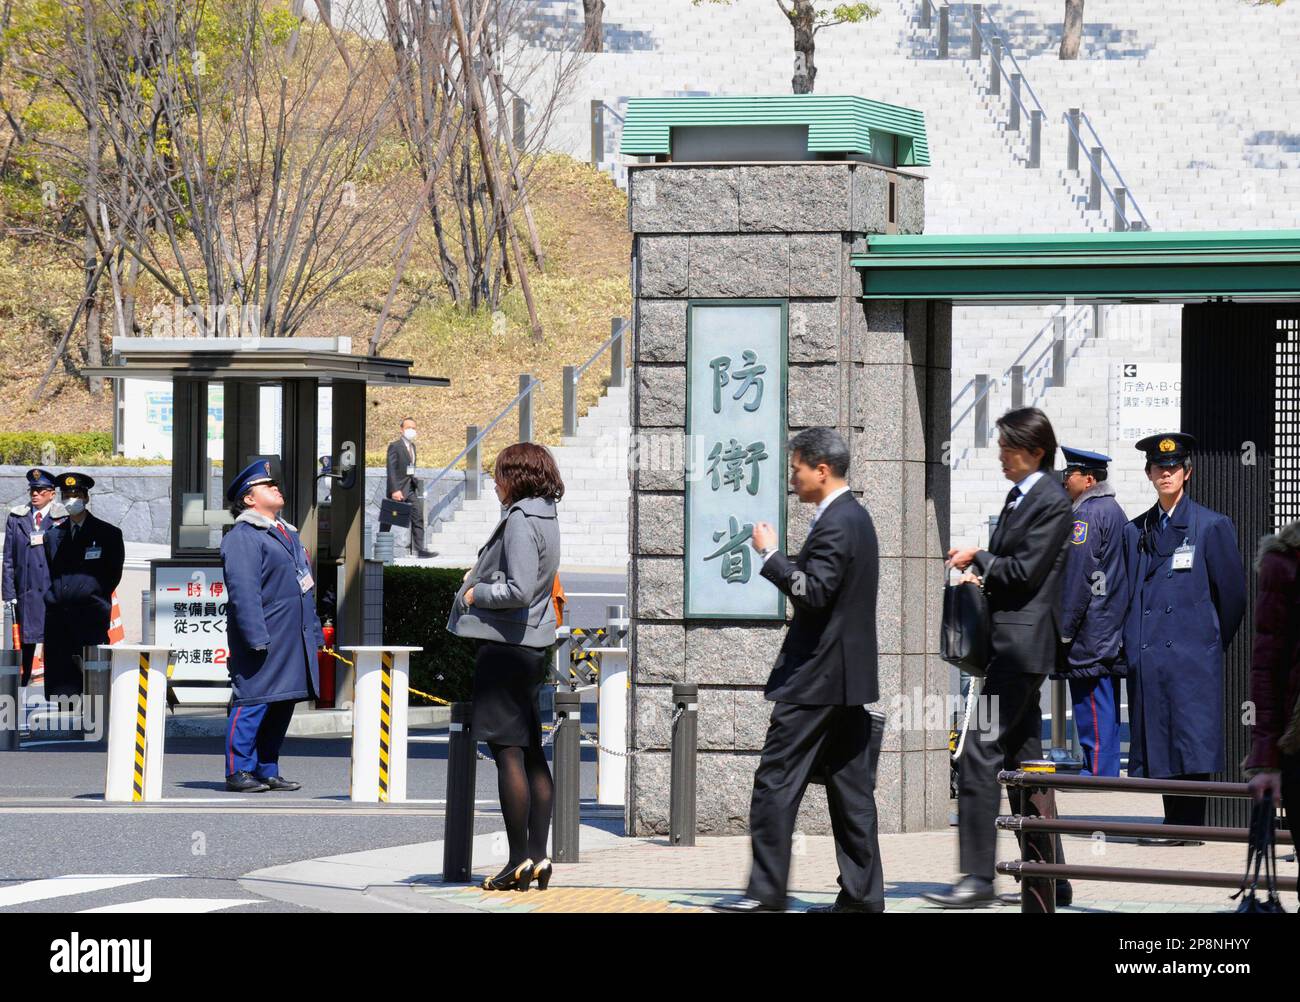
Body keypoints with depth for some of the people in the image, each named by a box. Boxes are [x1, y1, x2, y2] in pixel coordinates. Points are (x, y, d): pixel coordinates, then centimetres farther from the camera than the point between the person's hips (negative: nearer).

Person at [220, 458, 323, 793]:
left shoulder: (288, 534, 21)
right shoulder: (242, 538, -9)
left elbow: (306, 588, 25)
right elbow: (243, 592, -17)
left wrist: (315, 634, 21)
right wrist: (257, 638, -23)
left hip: (294, 644, 9)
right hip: (262, 642, -9)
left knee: (282, 707, 11)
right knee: (252, 704, -8)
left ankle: (267, 771, 18)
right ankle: (239, 772, -4)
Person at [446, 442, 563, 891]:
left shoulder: (520, 521, -16)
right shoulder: (545, 518, 13)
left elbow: (520, 590, -24)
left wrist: (475, 593, -10)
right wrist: (483, 573, 14)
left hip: (506, 644, -10)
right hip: (534, 645, 10)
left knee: (507, 751, -7)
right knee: (531, 752, 11)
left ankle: (520, 859, -7)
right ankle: (537, 854, 12)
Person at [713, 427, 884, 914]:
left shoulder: (835, 524, -16)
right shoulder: (855, 517, 16)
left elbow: (815, 592, -24)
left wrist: (771, 554, -18)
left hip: (816, 679, -10)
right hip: (849, 678, 10)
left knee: (776, 781, -6)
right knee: (850, 786, 8)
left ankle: (766, 890, -6)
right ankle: (862, 894, 8)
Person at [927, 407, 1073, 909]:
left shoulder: (1051, 501, -11)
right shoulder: (1018, 496, 17)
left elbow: (1025, 571, -15)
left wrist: (978, 558, -3)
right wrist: (982, 573, 6)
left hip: (1023, 640, -10)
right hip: (1009, 641, 10)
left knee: (981, 750, -13)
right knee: (1022, 757, 11)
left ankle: (977, 876, -13)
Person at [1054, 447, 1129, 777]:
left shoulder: (1086, 516, -13)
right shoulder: (1115, 512, 18)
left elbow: (1077, 580, -17)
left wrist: (1061, 634, -14)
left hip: (1090, 638, -10)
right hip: (1112, 640, 10)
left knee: (1094, 724, -9)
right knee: (1106, 720, 12)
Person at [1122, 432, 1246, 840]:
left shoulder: (1212, 526, 3)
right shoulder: (1134, 532, 14)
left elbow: (1233, 593, 6)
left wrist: (1212, 643, 9)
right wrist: (1131, 646, 11)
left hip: (1192, 656, -4)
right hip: (1146, 659, 4)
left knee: (1191, 746, -9)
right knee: (1158, 746, 2)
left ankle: (1186, 825, -7)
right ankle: (1175, 825, 7)